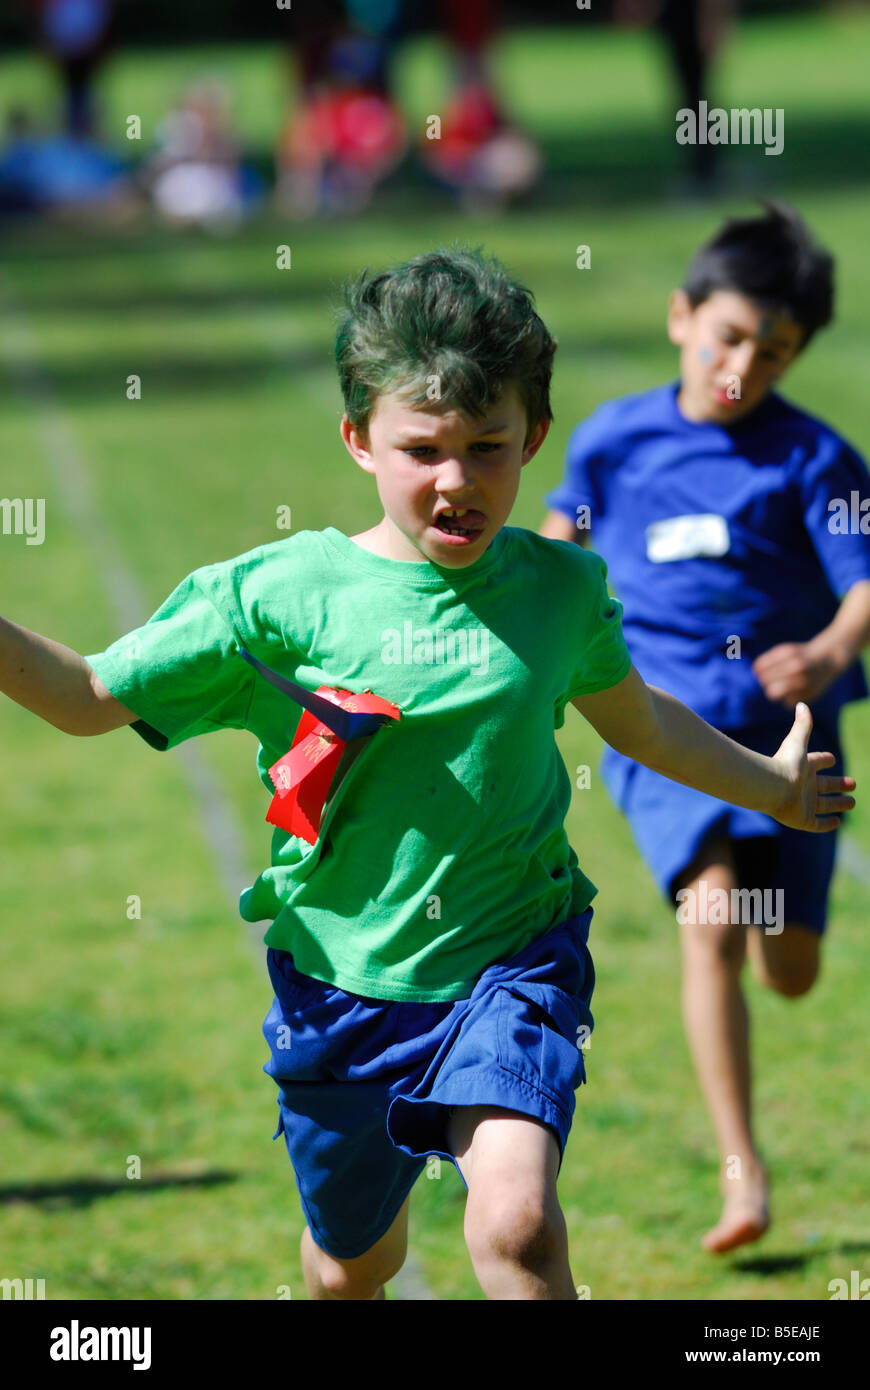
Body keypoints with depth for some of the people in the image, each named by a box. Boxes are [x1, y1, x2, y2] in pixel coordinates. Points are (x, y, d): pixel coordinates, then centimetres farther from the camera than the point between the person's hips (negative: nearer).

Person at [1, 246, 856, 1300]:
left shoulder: (560, 587, -2)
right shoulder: (278, 595, -10)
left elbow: (639, 720, 20)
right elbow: (91, 697, -6)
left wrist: (771, 785, 32)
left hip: (511, 963, 0)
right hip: (343, 970, 1)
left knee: (516, 1221, -25)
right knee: (354, 1257, 18)